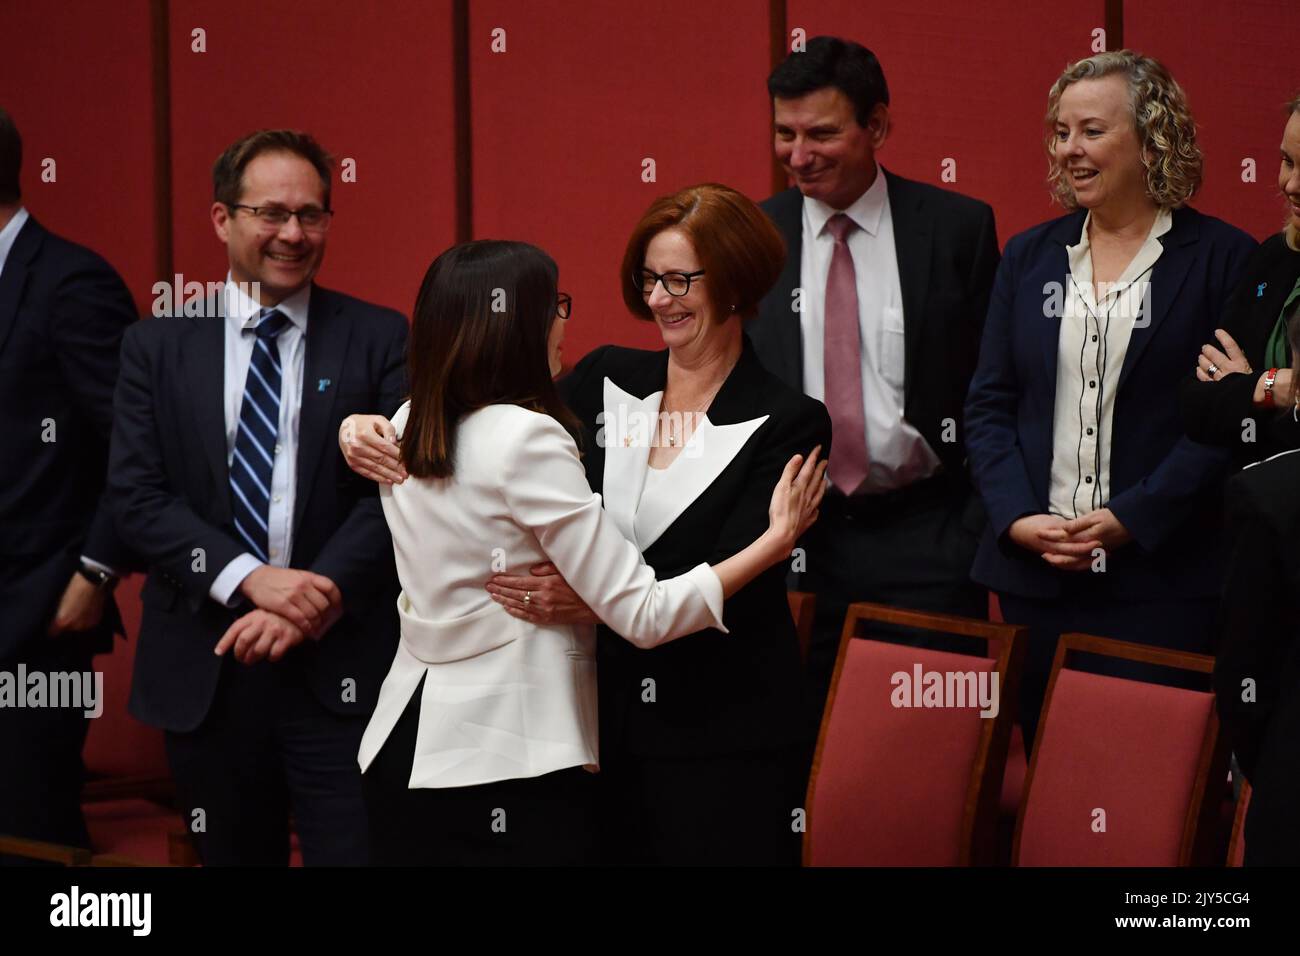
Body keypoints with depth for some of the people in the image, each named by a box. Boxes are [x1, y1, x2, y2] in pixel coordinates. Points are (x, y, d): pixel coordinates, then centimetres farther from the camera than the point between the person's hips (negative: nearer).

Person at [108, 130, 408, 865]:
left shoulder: (379, 338, 3)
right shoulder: (159, 345, 7)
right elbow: (137, 494, -1)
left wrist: (319, 596, -16)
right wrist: (250, 578, -14)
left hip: (341, 663, -2)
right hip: (204, 666, 2)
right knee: (233, 855, 11)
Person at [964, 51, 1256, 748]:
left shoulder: (1223, 259, -2)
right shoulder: (1029, 258, 12)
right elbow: (989, 404, 10)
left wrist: (1131, 519, -15)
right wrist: (1017, 518, -5)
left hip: (1161, 579, -4)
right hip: (1034, 579, 4)